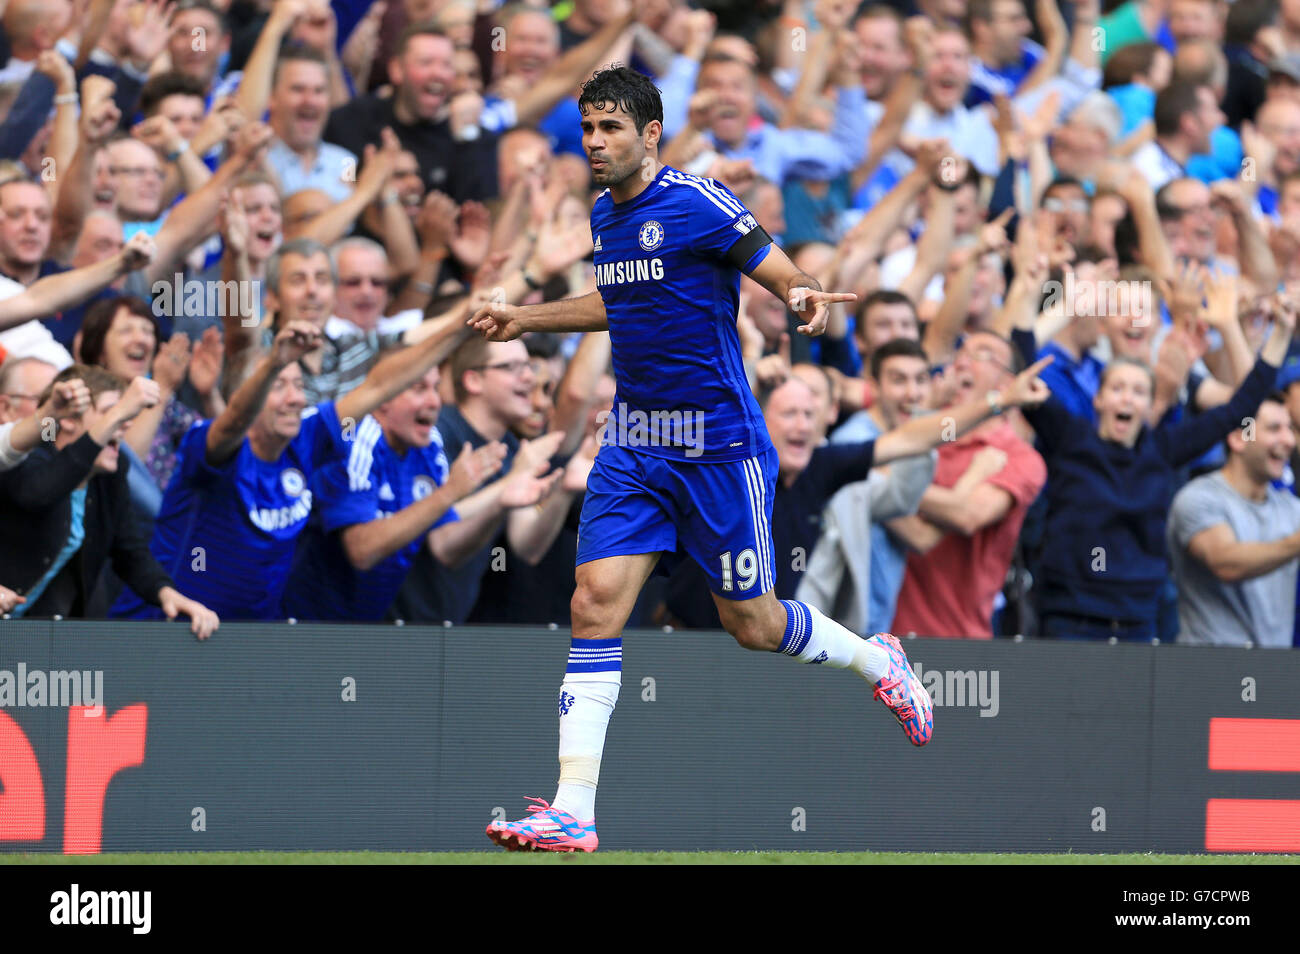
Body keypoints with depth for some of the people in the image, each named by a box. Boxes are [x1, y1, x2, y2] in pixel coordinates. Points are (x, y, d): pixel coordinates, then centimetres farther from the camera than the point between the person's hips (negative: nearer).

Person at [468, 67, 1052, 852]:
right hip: (633, 449, 6)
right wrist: (527, 318, 31)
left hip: (719, 448, -6)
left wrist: (807, 296, -37)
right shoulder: (605, 214, 9)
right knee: (595, 605, -9)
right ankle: (572, 812, -12)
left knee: (753, 625, 5)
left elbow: (787, 277, -14)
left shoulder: (697, 204, -14)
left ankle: (874, 660, 37)